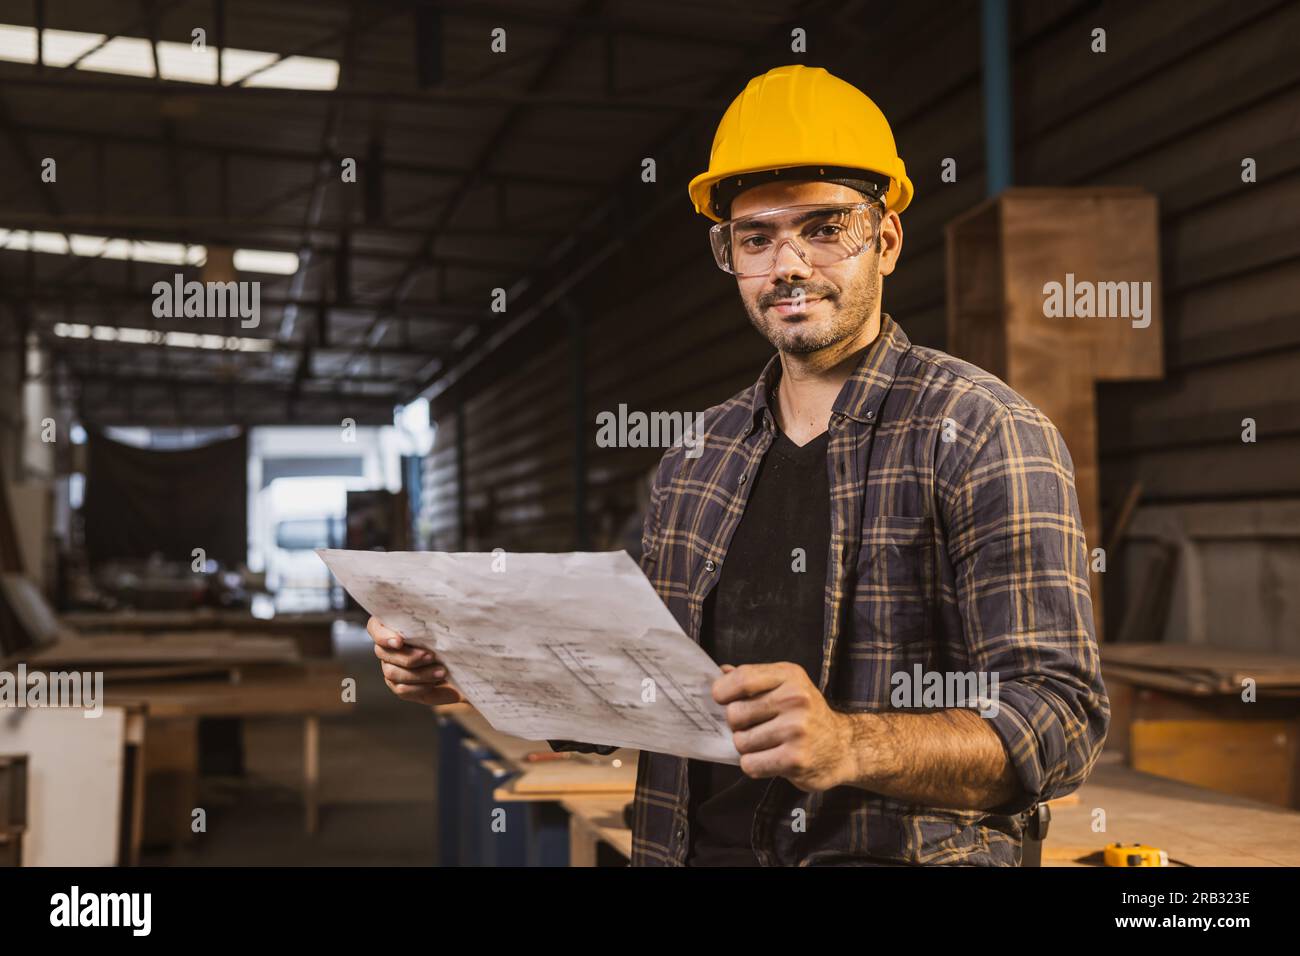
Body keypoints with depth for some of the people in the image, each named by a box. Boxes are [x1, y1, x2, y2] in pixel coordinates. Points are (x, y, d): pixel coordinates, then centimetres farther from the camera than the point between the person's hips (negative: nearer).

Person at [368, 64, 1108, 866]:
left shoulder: (985, 434, -4)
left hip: (897, 850, -4)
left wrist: (848, 746, -27)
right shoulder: (698, 457, 12)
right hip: (695, 848, 4)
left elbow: (1061, 718, -12)